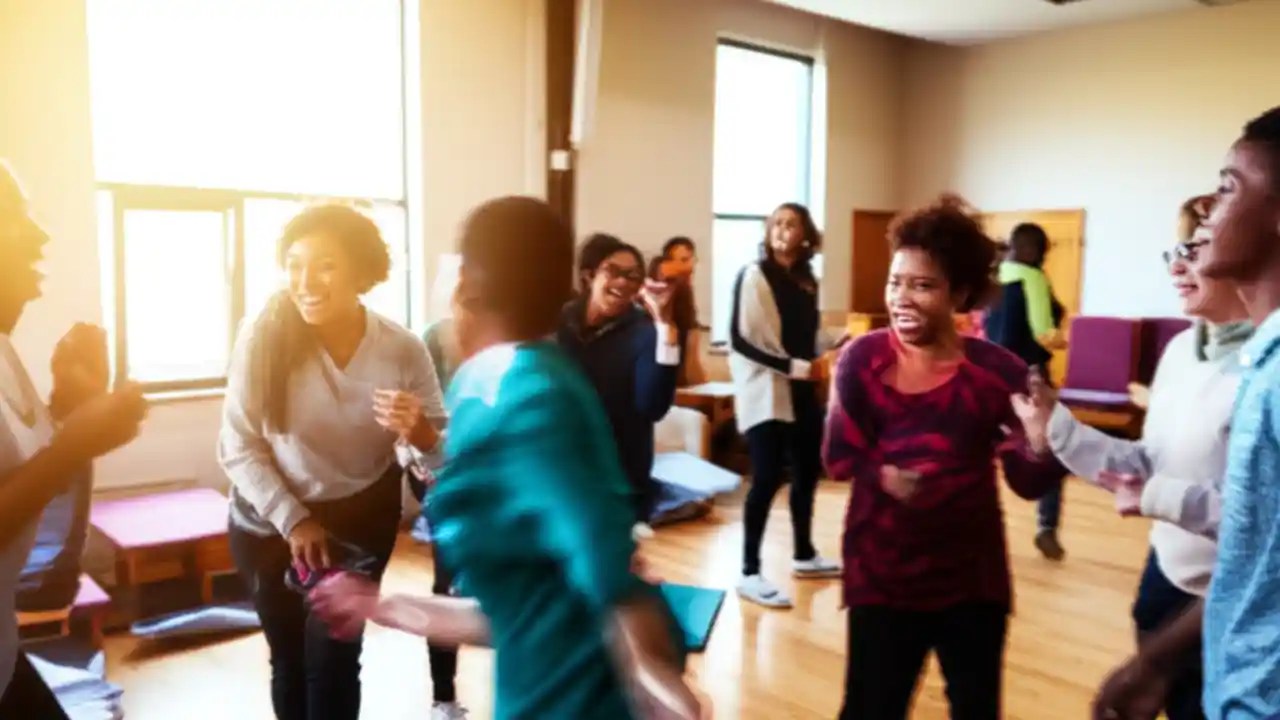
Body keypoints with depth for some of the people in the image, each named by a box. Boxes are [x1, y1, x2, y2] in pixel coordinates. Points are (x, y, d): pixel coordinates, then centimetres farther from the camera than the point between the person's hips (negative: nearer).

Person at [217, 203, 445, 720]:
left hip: (361, 519, 0)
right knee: (290, 659, 14)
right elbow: (238, 446, -15)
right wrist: (292, 520, -19)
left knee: (334, 657, -2)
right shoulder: (263, 340, -22)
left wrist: (419, 433, -36)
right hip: (270, 523, 0)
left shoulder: (403, 350, -20)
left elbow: (444, 454, -14)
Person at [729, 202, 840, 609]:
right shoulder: (754, 275, -9)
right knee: (768, 478, -9)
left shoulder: (806, 279, 11)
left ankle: (804, 556, 30)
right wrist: (792, 366, -21)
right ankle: (749, 574, 0)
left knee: (807, 471, 13)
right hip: (765, 391, -7)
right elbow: (740, 340, -15)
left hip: (802, 391, 7)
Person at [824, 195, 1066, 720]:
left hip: (973, 574, 1)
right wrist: (882, 475, -31)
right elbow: (839, 456, -12)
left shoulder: (996, 370, -8)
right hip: (882, 571, -1)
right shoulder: (863, 359, -9)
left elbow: (1027, 481, -10)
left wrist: (1046, 449, -30)